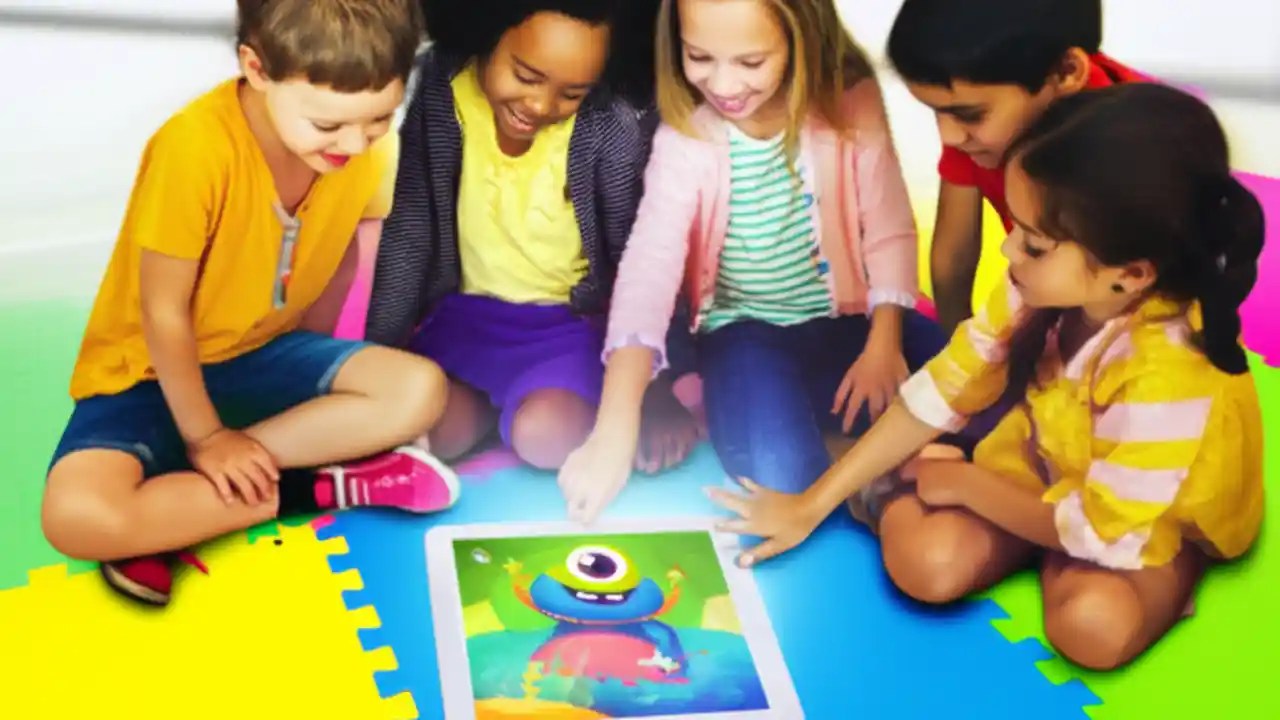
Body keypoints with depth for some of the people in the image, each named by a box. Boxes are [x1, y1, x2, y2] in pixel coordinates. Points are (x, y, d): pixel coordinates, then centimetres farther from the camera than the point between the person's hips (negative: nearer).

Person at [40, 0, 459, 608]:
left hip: (261, 357, 5)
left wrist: (312, 369, -2)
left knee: (419, 391, -20)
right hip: (152, 370, -5)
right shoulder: (196, 147, -32)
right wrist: (205, 437, -13)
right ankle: (305, 490, -14)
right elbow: (164, 313, -21)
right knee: (78, 517, -33)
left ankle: (170, 519, -17)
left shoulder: (367, 145, -14)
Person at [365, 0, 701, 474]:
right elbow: (407, 233, -7)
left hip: (573, 319, -2)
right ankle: (498, 398, 10)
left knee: (546, 435, -28)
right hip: (467, 311, 2)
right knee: (428, 426, -22)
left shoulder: (616, 124, -20)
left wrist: (655, 388, -10)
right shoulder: (437, 92, -15)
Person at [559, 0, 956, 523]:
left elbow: (890, 232, -4)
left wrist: (883, 345, -20)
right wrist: (614, 431, -39)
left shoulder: (852, 103, -10)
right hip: (748, 332, -2)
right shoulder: (684, 141, -15)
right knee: (780, 479, -31)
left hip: (851, 319, 3)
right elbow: (649, 265, -27)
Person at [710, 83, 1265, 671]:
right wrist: (811, 505, -10)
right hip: (1052, 470, 5)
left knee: (1091, 622, -34)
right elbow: (937, 393, -11)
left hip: (1157, 522, -4)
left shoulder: (1168, 378, -40)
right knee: (919, 555, -18)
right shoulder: (1043, 292, -22)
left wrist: (965, 482, -15)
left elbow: (1097, 531, -30)